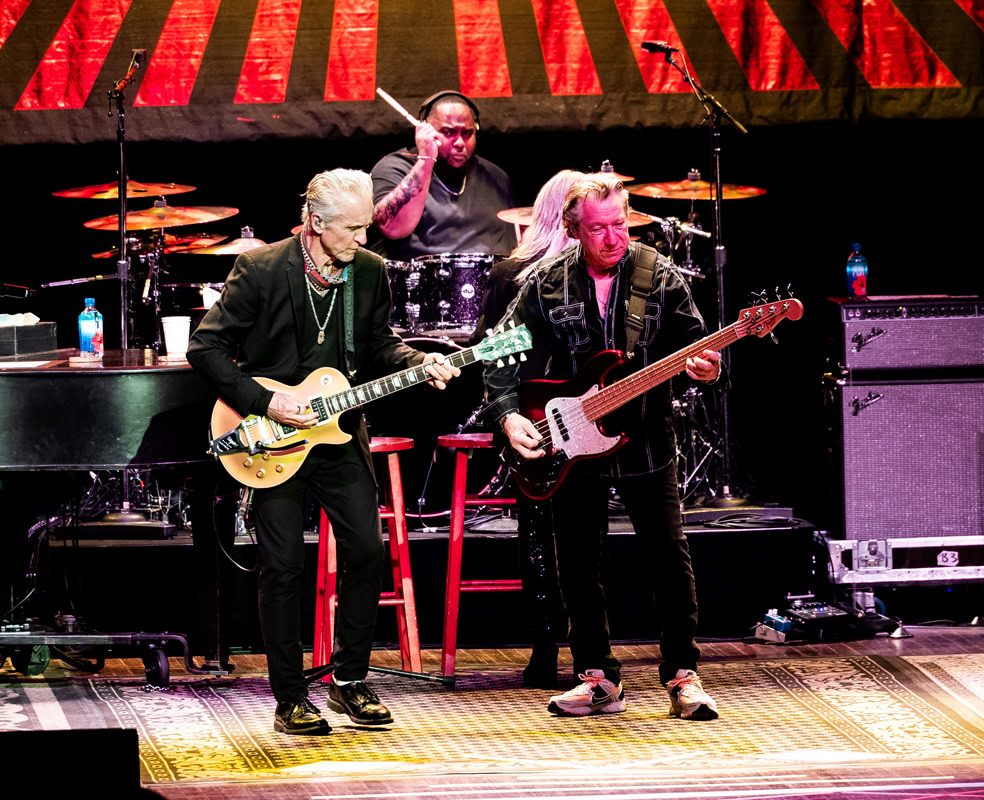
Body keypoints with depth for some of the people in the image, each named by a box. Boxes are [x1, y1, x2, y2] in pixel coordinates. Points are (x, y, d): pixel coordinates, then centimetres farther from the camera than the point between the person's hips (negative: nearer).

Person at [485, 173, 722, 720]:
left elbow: (693, 342, -3)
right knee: (578, 565, 5)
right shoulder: (546, 285, -2)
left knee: (670, 559, -4)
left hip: (645, 443, -1)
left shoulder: (661, 276, -4)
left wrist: (703, 367, -26)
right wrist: (510, 414, -12)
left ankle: (683, 677, 4)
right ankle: (599, 679, 16)